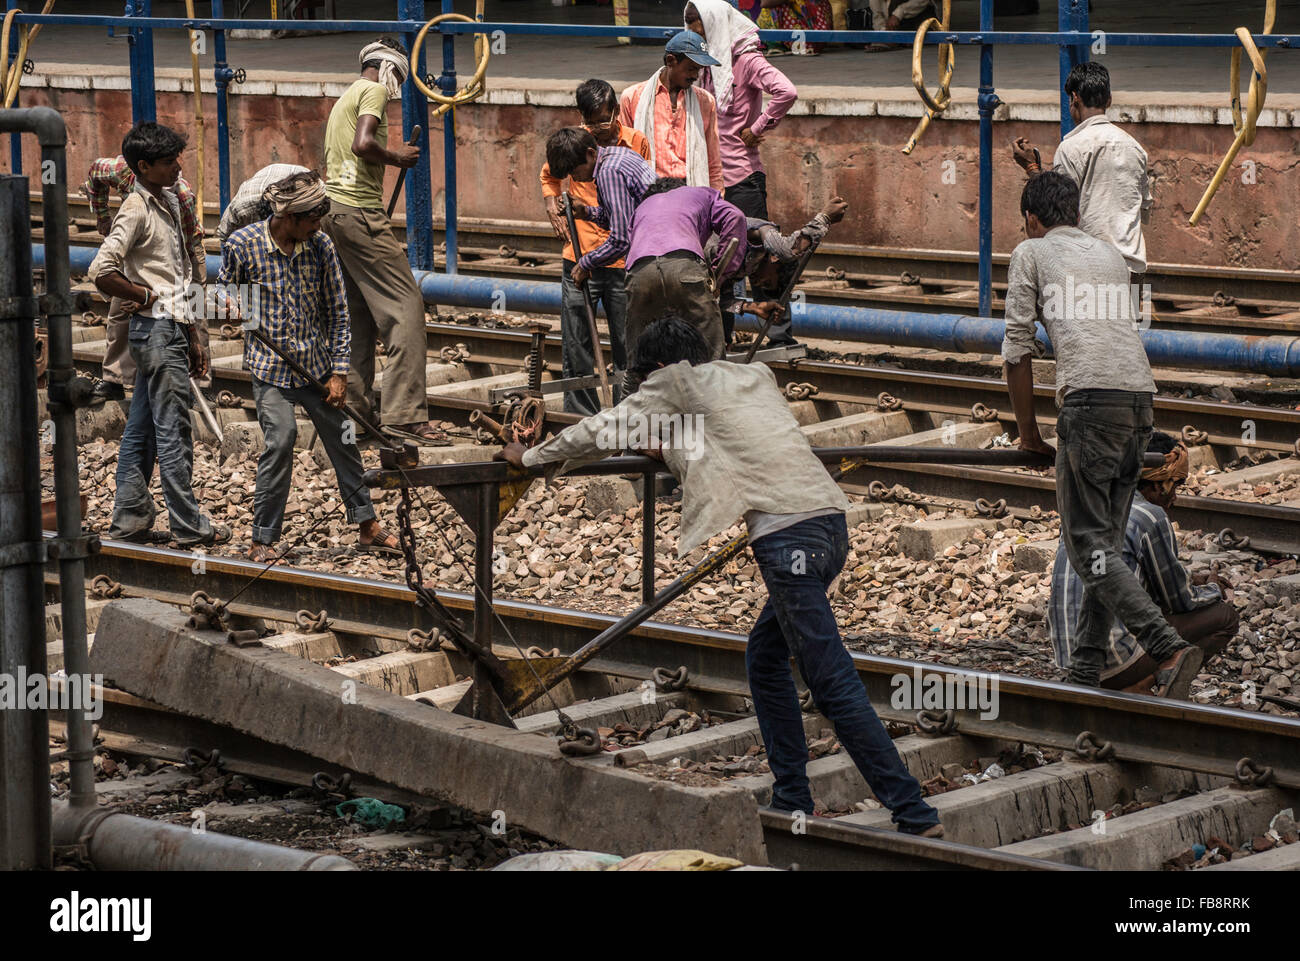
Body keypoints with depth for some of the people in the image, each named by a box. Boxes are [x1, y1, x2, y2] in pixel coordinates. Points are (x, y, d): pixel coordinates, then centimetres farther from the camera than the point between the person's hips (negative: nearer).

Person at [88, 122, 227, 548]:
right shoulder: (136, 211, -14)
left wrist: (194, 335, 15)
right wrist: (145, 297, -10)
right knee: (173, 431, -5)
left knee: (142, 428, 12)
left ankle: (129, 519, 17)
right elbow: (102, 273, -24)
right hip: (156, 327, -9)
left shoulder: (167, 202, 14)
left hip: (172, 326, 9)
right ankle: (189, 526, -1)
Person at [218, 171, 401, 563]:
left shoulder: (321, 245, -4)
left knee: (341, 439, 10)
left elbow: (336, 311, 2)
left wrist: (339, 372, 0)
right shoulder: (242, 244, -11)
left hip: (315, 363, 4)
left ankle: (367, 527, 25)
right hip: (270, 366, -4)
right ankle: (262, 540, -7)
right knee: (280, 440, -16)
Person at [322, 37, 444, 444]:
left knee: (357, 312, 14)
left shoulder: (344, 99, 25)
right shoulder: (373, 92, -5)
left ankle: (355, 410, 14)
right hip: (360, 210, -10)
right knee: (405, 305, -11)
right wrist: (397, 157, -7)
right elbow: (362, 144, -21)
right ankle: (404, 414, -17)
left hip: (332, 208, 10)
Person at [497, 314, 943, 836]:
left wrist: (530, 457, 31)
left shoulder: (676, 384, 7)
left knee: (833, 685, -9)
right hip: (829, 520, 8)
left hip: (787, 534, -8)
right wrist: (673, 445, 57)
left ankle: (915, 816, -14)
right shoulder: (754, 376, 25)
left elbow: (602, 430, 17)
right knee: (765, 656, 23)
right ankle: (792, 802, 23)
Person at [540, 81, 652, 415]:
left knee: (627, 346, 4)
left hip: (624, 259, 0)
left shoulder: (636, 142, 1)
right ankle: (581, 420, 10)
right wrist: (553, 208, 6)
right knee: (576, 345, 2)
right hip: (580, 258, 0)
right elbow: (549, 175, 22)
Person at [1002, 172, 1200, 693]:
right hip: (1141, 396, 6)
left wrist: (1028, 431, 18)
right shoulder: (1111, 255, 28)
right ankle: (1085, 675, 13)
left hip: (1091, 397, -6)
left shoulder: (1031, 253, 12)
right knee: (1105, 541, 12)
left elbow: (1017, 351, 9)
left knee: (1089, 544, -6)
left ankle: (1169, 649, -21)